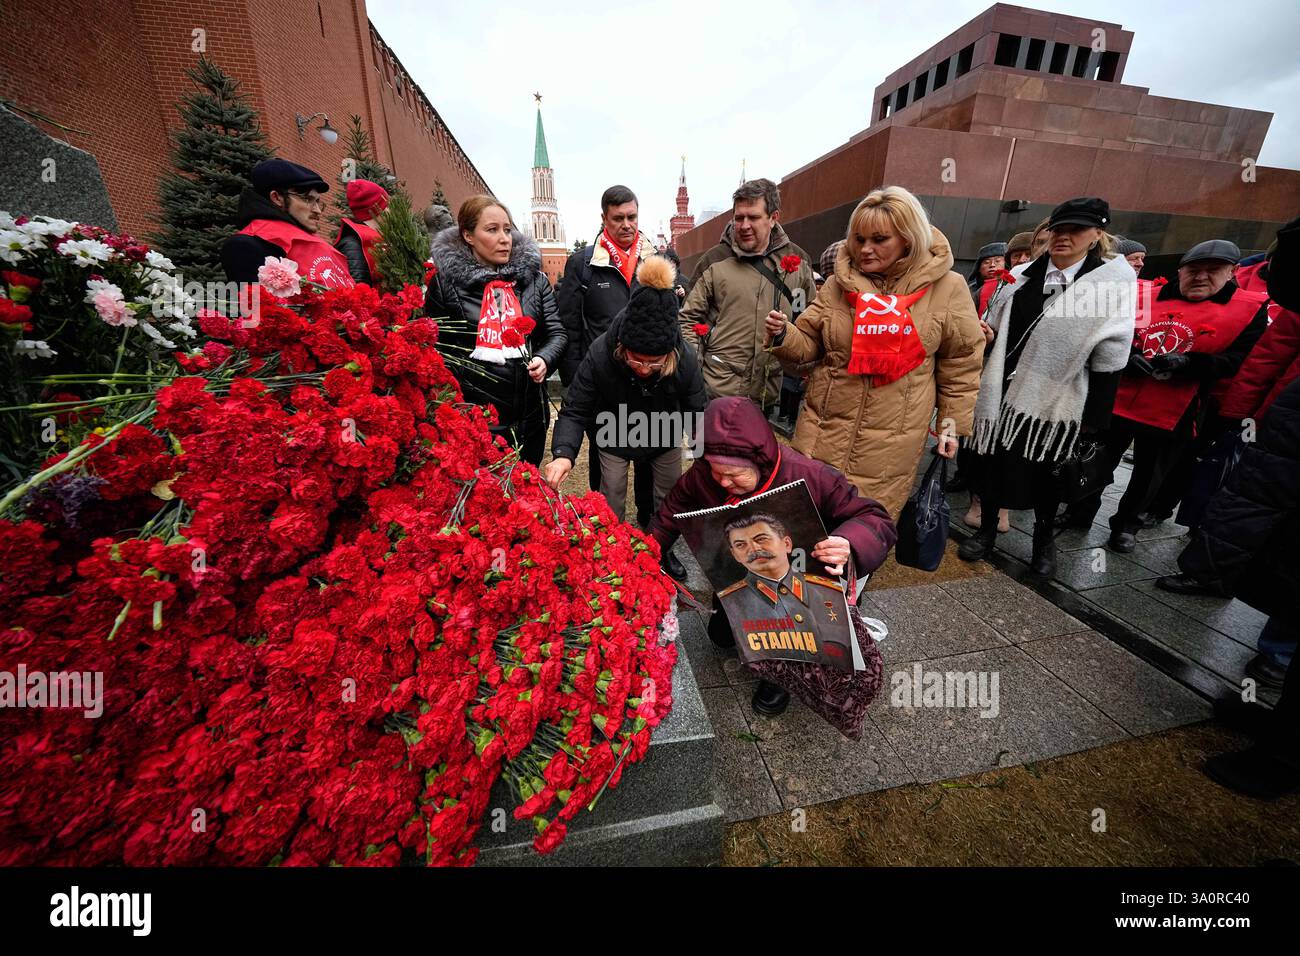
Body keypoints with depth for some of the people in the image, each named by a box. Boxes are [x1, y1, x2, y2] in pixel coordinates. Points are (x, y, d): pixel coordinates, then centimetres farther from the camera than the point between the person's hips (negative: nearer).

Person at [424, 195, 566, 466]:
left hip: (529, 414, 3)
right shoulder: (444, 281, 0)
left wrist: (544, 359, -12)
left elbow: (557, 333, 9)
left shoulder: (534, 278, 7)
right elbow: (432, 347, 4)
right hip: (470, 416, -2)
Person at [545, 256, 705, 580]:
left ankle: (663, 549, 42)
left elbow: (697, 413, -20)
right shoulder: (600, 355, -36)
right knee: (612, 501, 8)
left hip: (664, 436, 2)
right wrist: (563, 453, -48)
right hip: (614, 437, -2)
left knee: (670, 496, 15)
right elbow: (575, 411, -31)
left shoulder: (685, 360, -31)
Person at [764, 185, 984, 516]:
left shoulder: (947, 288, -1)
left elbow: (960, 362, 6)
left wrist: (953, 422, 6)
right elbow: (810, 344, 8)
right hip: (822, 431, 2)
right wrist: (783, 334, -12)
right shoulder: (838, 283, 4)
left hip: (890, 444, -2)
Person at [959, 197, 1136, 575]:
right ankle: (987, 530, 26)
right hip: (1003, 393, 3)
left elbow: (1109, 358, -6)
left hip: (1053, 400, -3)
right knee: (993, 463, 9)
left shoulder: (1115, 282, -4)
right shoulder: (1021, 276, 6)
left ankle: (1044, 539, 31)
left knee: (1043, 471, 9)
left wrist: (1095, 418, -8)